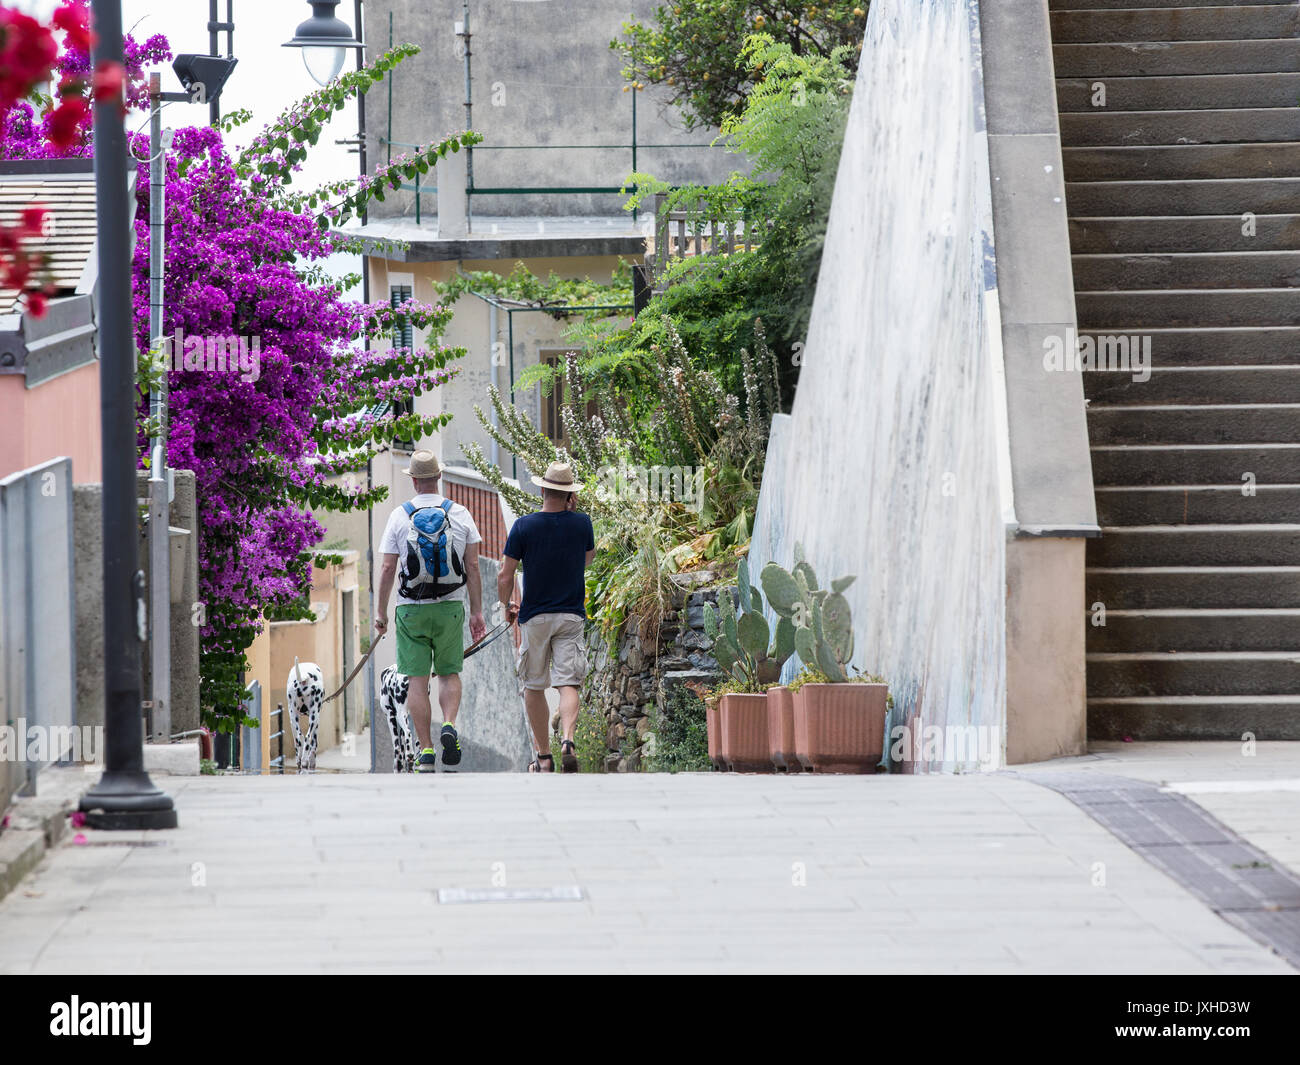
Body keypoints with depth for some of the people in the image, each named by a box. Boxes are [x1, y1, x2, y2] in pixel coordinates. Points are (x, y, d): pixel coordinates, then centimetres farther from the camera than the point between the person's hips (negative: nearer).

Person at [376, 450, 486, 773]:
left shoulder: (399, 516, -3)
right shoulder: (460, 514, 1)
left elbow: (387, 568, -3)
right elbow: (472, 567, 1)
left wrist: (381, 612, 6)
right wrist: (477, 612, 6)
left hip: (411, 609, -1)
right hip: (450, 605, 1)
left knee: (417, 680, 2)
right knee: (450, 673, 15)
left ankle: (426, 751, -1)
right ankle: (449, 725, -11)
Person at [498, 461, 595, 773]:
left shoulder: (523, 526, -8)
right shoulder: (581, 524, -3)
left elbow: (505, 576, -7)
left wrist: (507, 606, 12)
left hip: (534, 617, -1)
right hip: (572, 616, 1)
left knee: (534, 687, 11)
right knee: (568, 684, -4)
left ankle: (544, 756, 12)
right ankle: (568, 741, -29)